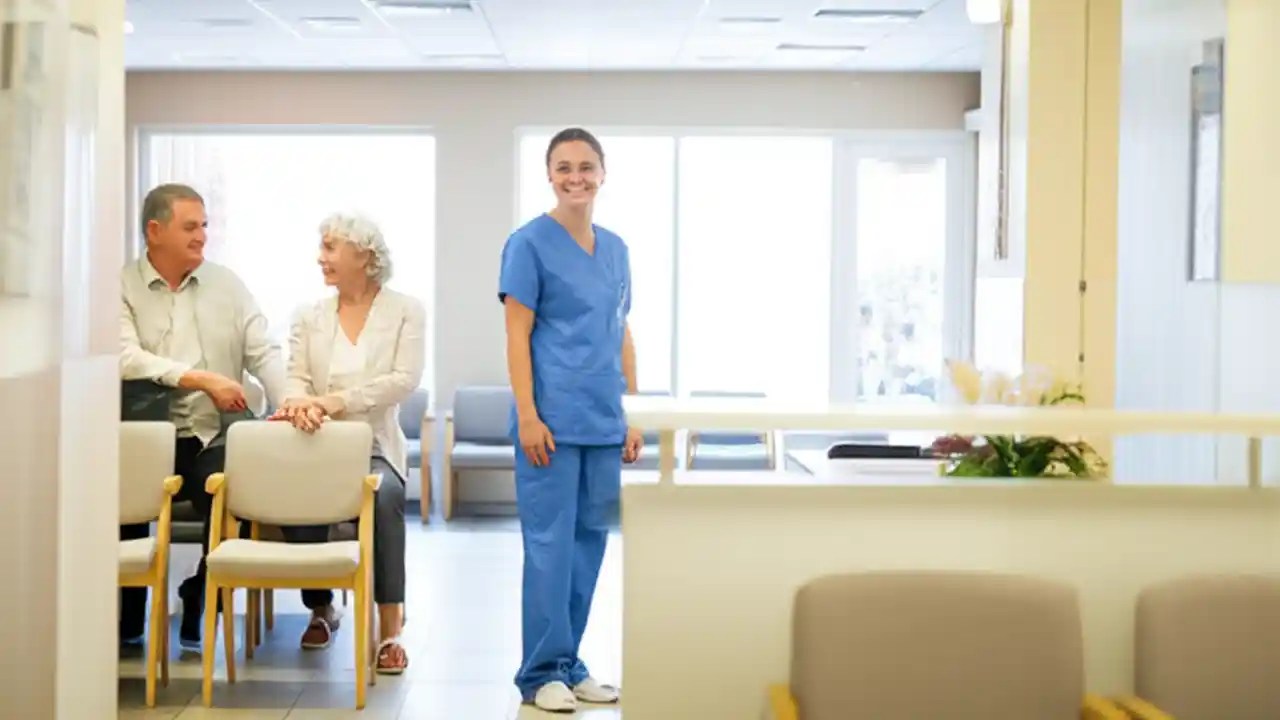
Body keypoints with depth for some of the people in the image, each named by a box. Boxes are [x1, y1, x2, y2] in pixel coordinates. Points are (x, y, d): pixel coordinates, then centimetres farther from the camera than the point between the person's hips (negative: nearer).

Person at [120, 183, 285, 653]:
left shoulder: (226, 284, 13)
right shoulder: (121, 288, 3)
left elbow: (264, 353, 6)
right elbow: (125, 358, -13)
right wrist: (205, 379, -17)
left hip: (212, 439, 2)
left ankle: (199, 613, 1)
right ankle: (128, 618, 2)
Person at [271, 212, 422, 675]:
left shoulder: (405, 311, 4)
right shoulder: (309, 317, 14)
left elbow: (405, 380, -9)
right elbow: (296, 376, 2)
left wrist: (337, 401, -22)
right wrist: (298, 400, -25)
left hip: (375, 445, -2)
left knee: (385, 494, -36)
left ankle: (390, 631, -28)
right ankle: (320, 609, -1)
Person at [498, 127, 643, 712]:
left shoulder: (615, 249, 14)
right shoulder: (530, 243, -4)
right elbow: (517, 335, -8)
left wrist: (632, 414, 11)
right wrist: (527, 415, -15)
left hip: (604, 423, 6)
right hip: (553, 420, -6)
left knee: (590, 542, 9)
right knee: (550, 543, -3)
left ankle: (570, 664, 19)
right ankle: (542, 672, 7)